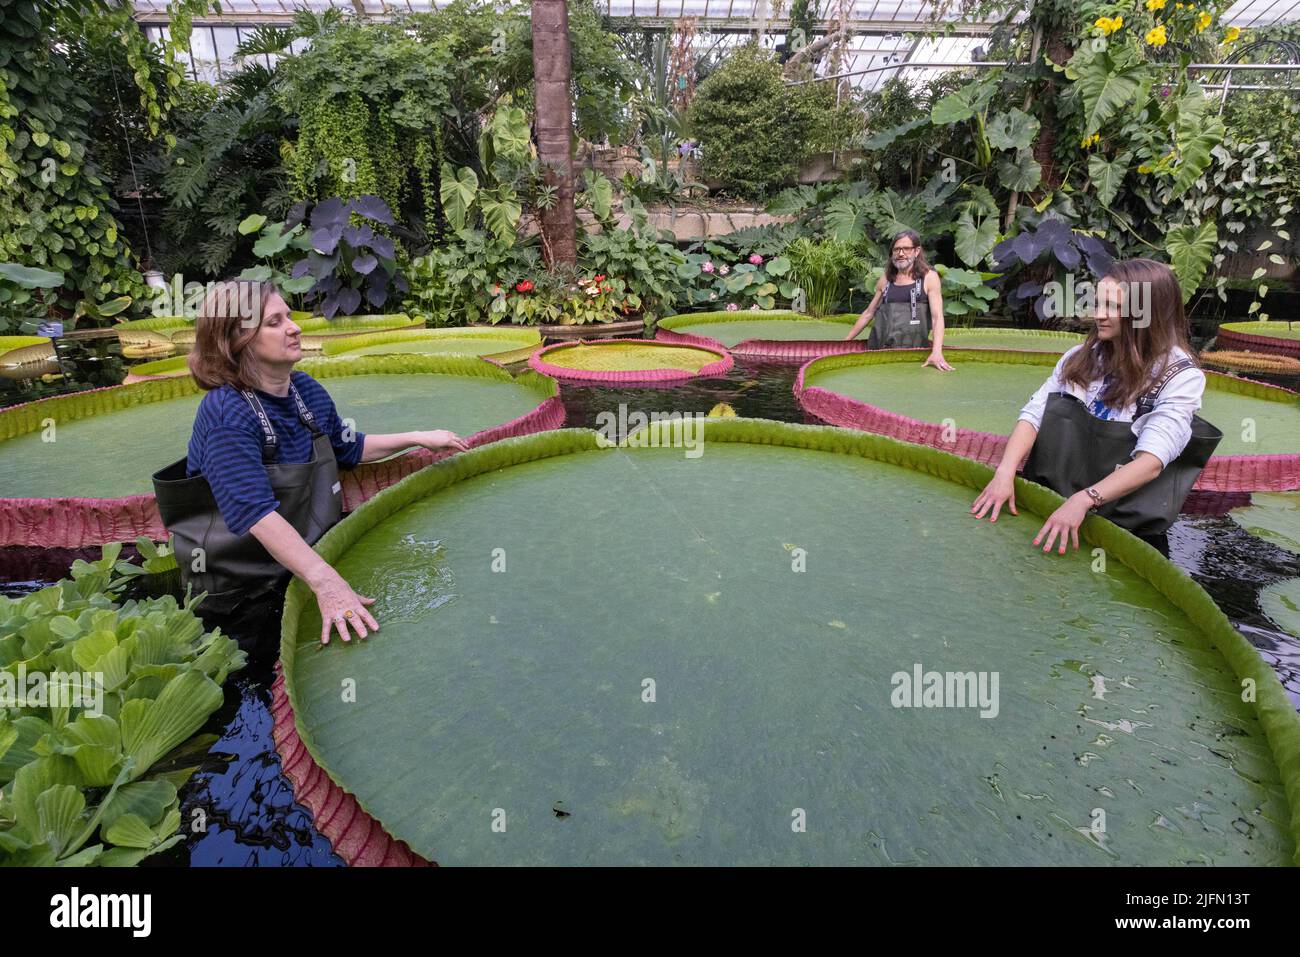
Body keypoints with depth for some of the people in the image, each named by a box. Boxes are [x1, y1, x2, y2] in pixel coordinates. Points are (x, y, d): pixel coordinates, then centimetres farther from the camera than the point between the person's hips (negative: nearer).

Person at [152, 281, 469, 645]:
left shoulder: (307, 389, -1)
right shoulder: (227, 414, -24)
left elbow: (348, 448, 18)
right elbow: (255, 512, -37)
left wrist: (418, 438, 13)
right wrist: (325, 581, -48)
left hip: (308, 551, 7)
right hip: (240, 584, -7)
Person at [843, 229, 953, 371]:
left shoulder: (929, 277, 4)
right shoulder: (885, 281, 15)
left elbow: (937, 316, -6)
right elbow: (868, 313, 23)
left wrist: (937, 352, -21)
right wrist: (845, 341, 19)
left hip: (913, 348, -3)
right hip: (880, 348, 3)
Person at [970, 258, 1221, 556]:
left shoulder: (1181, 376, -7)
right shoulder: (1081, 357, 6)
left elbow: (1151, 460, -20)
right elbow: (1033, 415, -4)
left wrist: (1083, 500, -35)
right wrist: (1005, 473, -21)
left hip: (1126, 523, -5)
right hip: (1053, 498, 6)